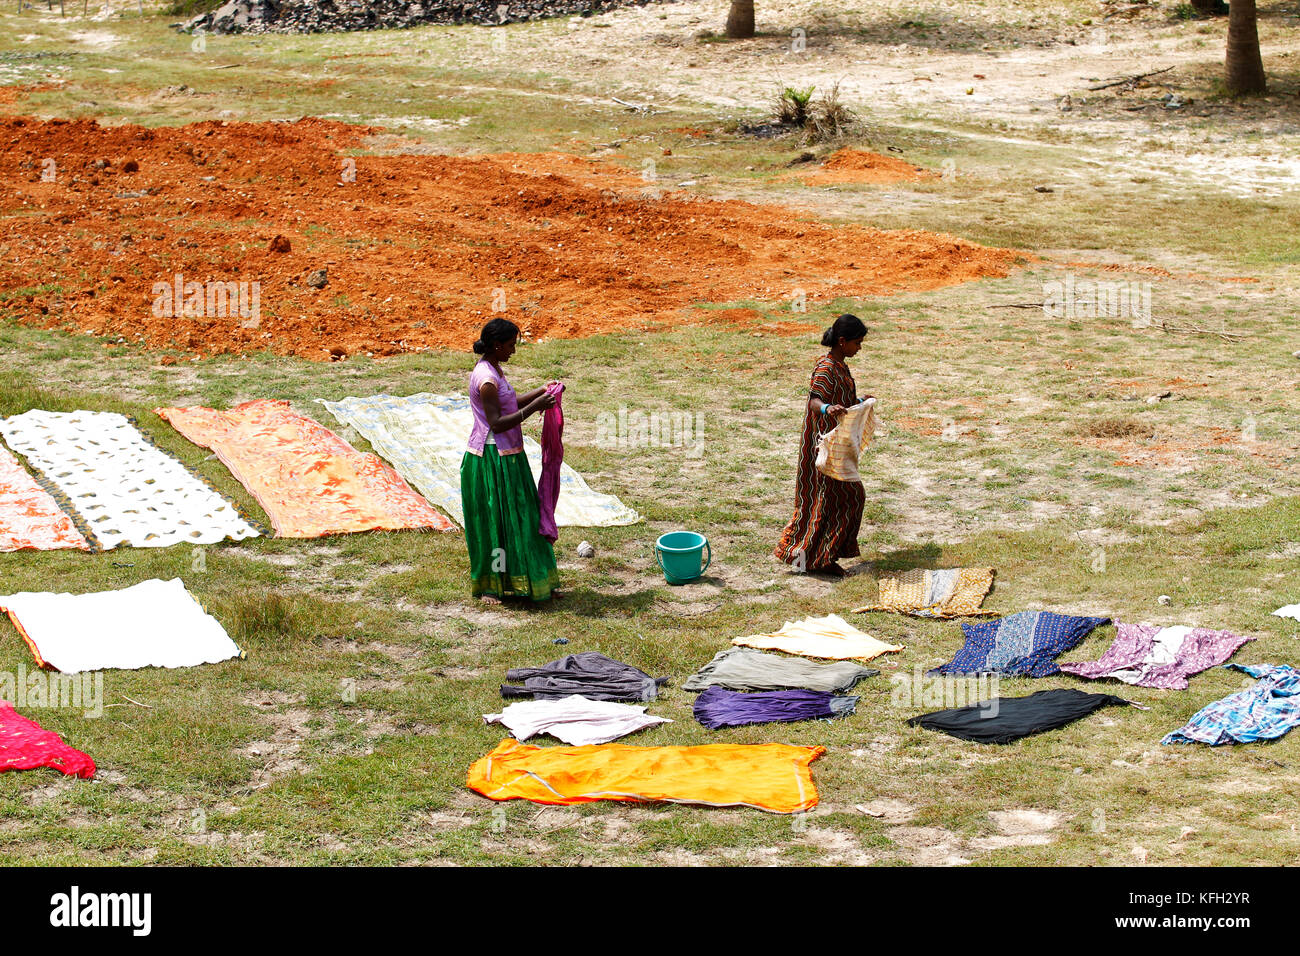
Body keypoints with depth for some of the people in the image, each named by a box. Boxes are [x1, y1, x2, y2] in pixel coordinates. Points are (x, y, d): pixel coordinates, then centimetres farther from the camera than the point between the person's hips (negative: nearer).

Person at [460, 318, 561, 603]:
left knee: (518, 517, 14)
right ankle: (488, 586, 11)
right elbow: (497, 422, -23)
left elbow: (509, 404, 21)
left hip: (506, 456, 10)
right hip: (492, 458, -10)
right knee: (493, 521, 0)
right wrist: (533, 408, -25)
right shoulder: (486, 379, -21)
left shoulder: (493, 370, 10)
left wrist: (541, 392, 14)